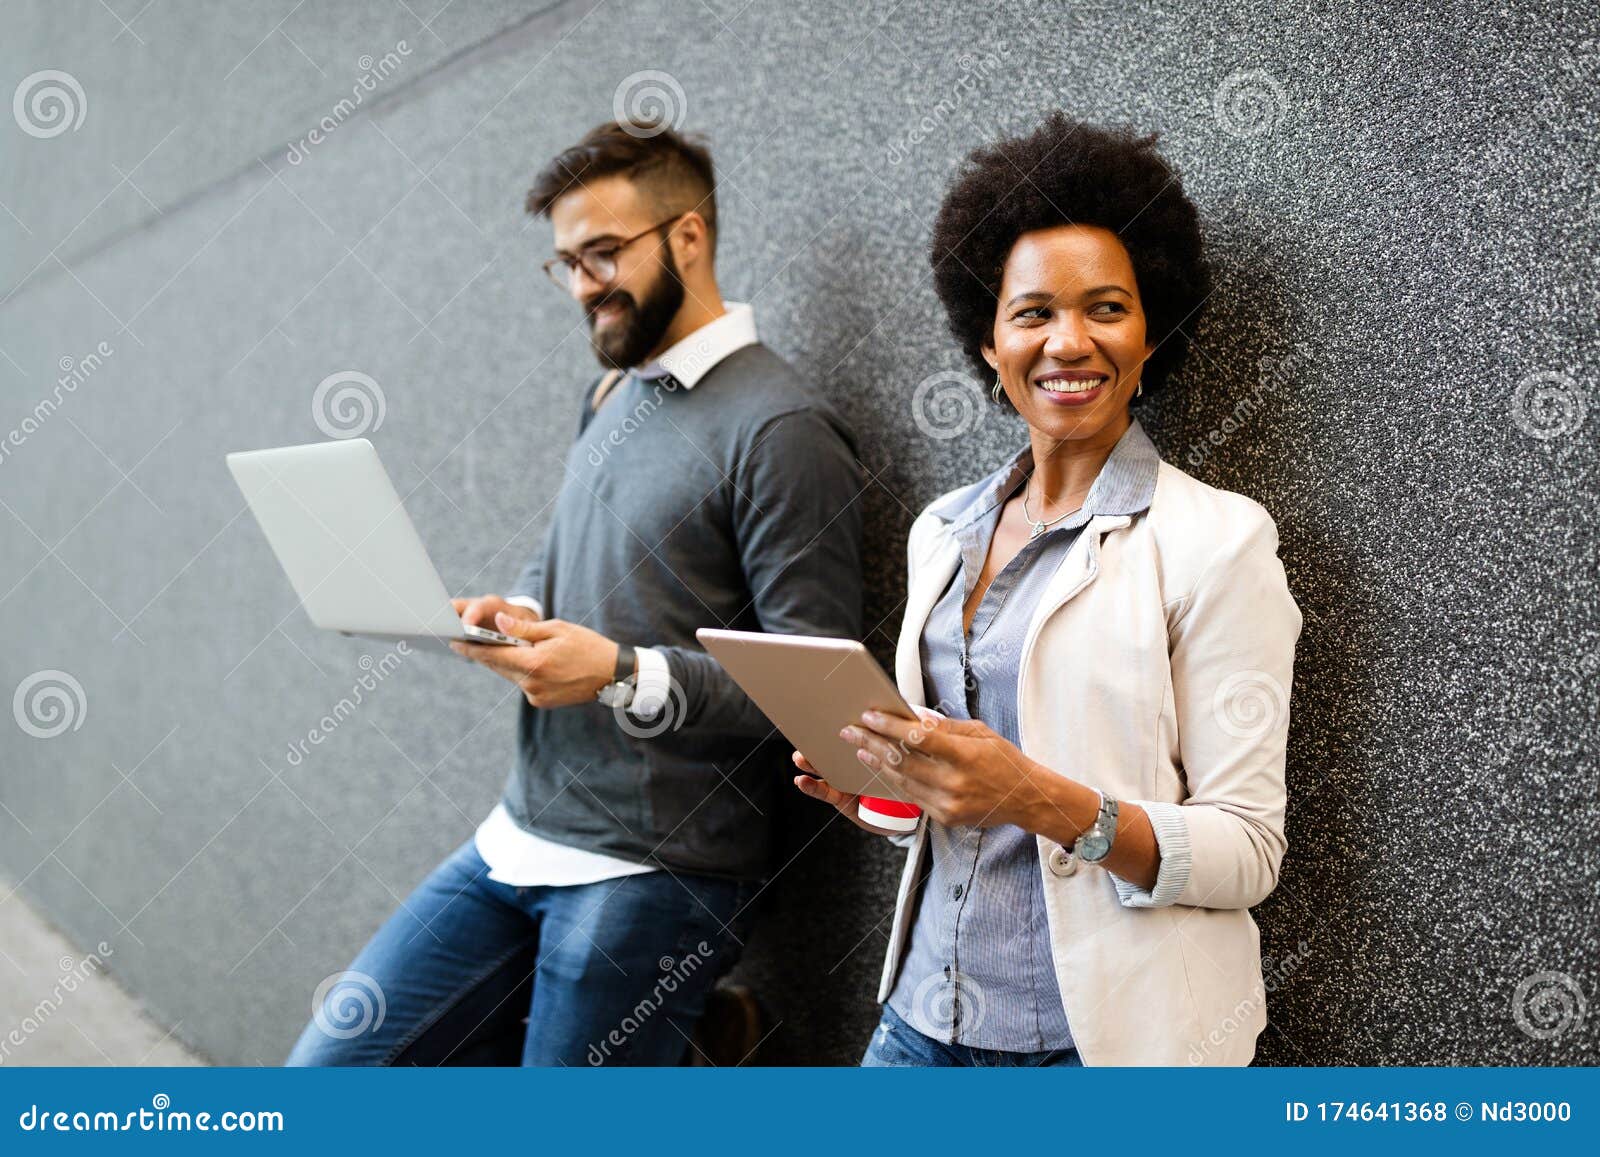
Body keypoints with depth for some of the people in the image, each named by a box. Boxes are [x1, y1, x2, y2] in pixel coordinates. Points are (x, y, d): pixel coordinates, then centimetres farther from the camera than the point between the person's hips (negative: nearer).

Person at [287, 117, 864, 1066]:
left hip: (651, 873, -8)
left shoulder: (781, 432, -14)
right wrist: (517, 613, 2)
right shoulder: (615, 397, 13)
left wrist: (628, 677, -25)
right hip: (521, 839, 8)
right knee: (328, 1066, 10)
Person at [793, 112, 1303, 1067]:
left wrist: (1043, 800, -26)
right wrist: (879, 785, -4)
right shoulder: (943, 531, 8)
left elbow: (1247, 853, -14)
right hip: (927, 1012, 5)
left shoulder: (1215, 540, -10)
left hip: (1106, 1033, -5)